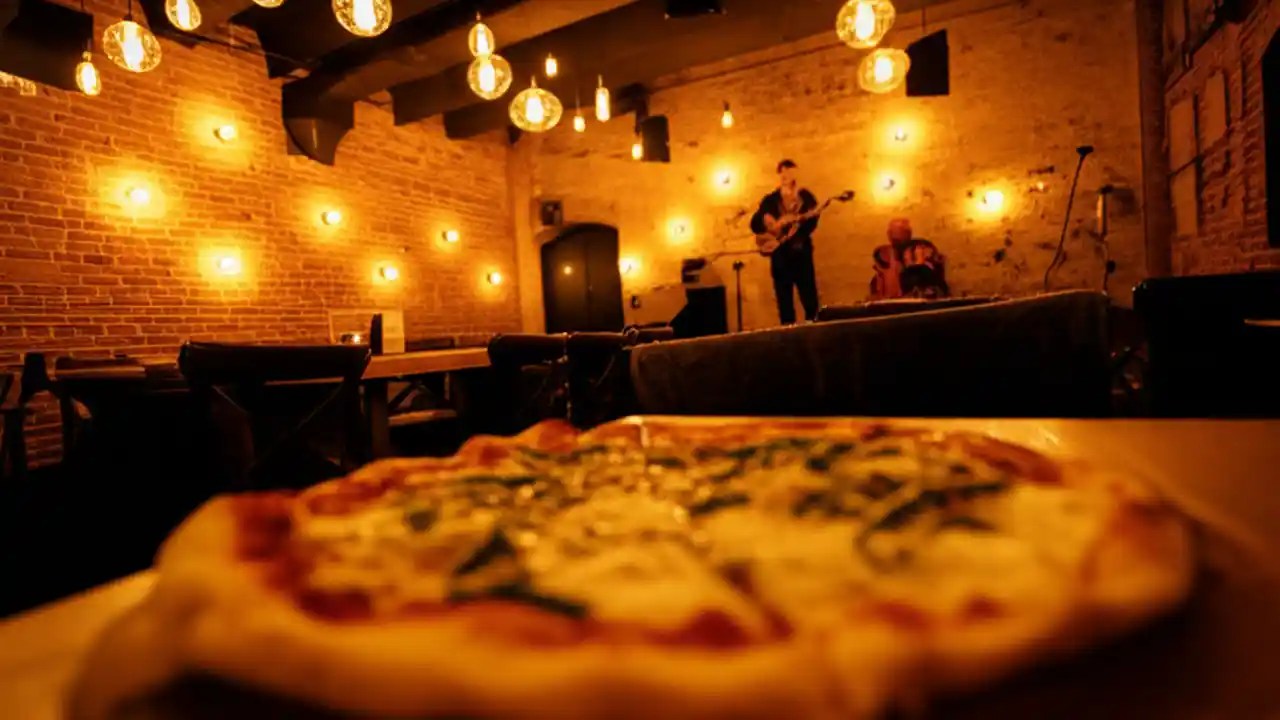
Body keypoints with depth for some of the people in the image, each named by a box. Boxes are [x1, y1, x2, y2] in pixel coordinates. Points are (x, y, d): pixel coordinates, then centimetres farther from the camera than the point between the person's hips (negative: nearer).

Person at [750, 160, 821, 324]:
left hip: (802, 253, 0)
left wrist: (794, 220, -22)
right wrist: (769, 224, -18)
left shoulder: (806, 197, 8)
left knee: (810, 300, -1)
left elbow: (811, 222, -6)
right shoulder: (770, 200, 8)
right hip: (780, 256, 0)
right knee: (785, 303, 2)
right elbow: (754, 224, 1)